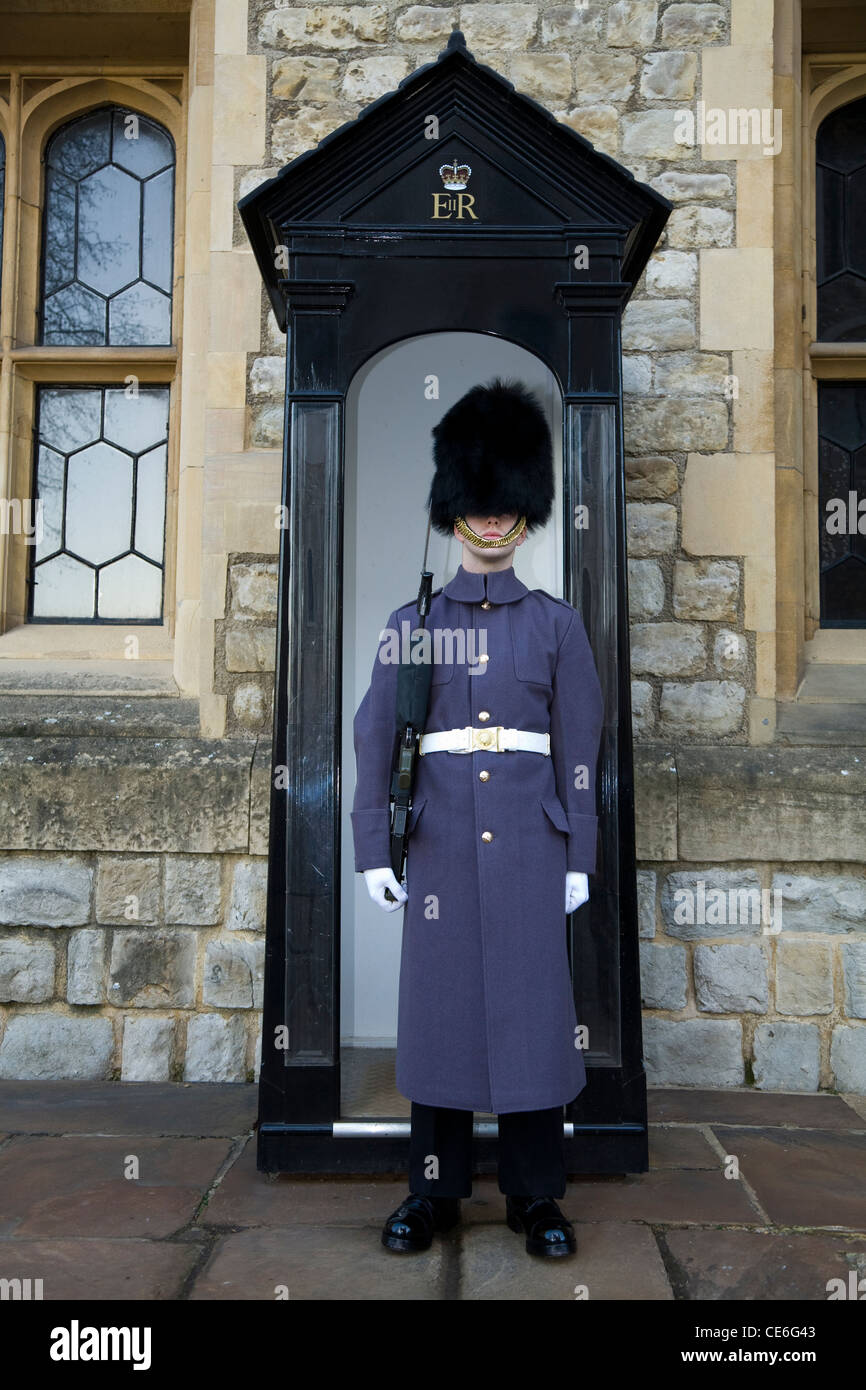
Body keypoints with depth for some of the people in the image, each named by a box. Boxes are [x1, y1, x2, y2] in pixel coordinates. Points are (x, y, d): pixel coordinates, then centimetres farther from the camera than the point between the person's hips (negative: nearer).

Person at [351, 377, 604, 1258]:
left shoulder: (556, 622, 4)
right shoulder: (412, 621, 4)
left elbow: (580, 748, 4)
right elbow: (375, 738, 4)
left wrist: (579, 855, 0)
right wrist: (374, 850, -1)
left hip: (529, 842, 0)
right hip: (441, 841, 0)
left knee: (531, 1007, 5)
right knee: (438, 1005, 7)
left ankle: (536, 1194, 21)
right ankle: (434, 1190, 23)